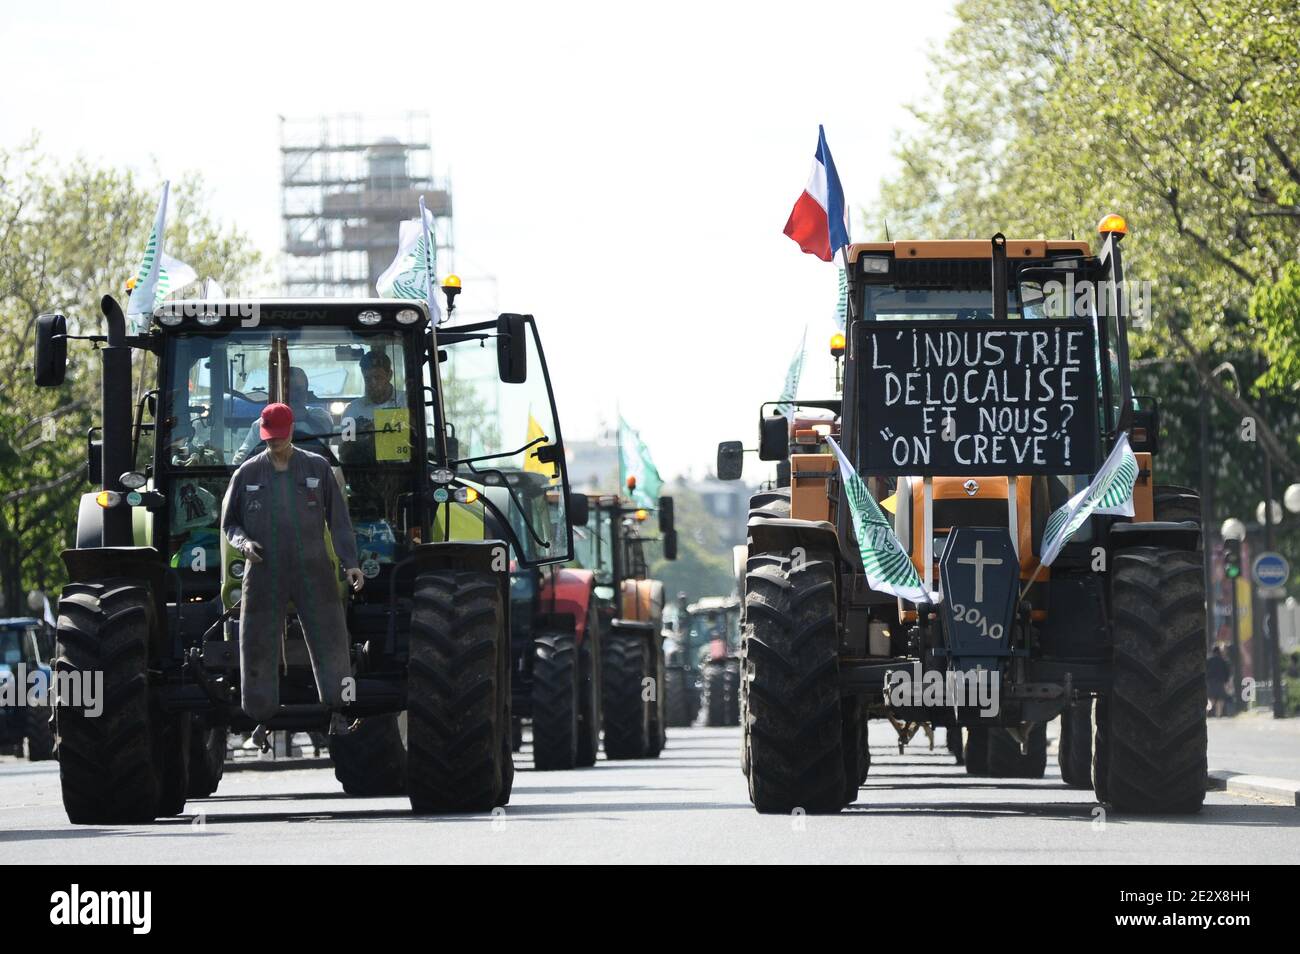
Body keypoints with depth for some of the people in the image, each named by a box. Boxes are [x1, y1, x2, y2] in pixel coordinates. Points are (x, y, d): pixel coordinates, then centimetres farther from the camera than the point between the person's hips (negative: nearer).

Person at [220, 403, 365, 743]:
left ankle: (336, 711, 8)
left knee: (329, 639, -2)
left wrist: (350, 562, -5)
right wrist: (243, 543, -11)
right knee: (259, 647, 0)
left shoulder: (317, 467, 3)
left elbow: (338, 519, 4)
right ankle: (262, 719, 9)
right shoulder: (247, 474, 3)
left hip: (312, 572, 0)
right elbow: (229, 523, 11)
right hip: (264, 573, 0)